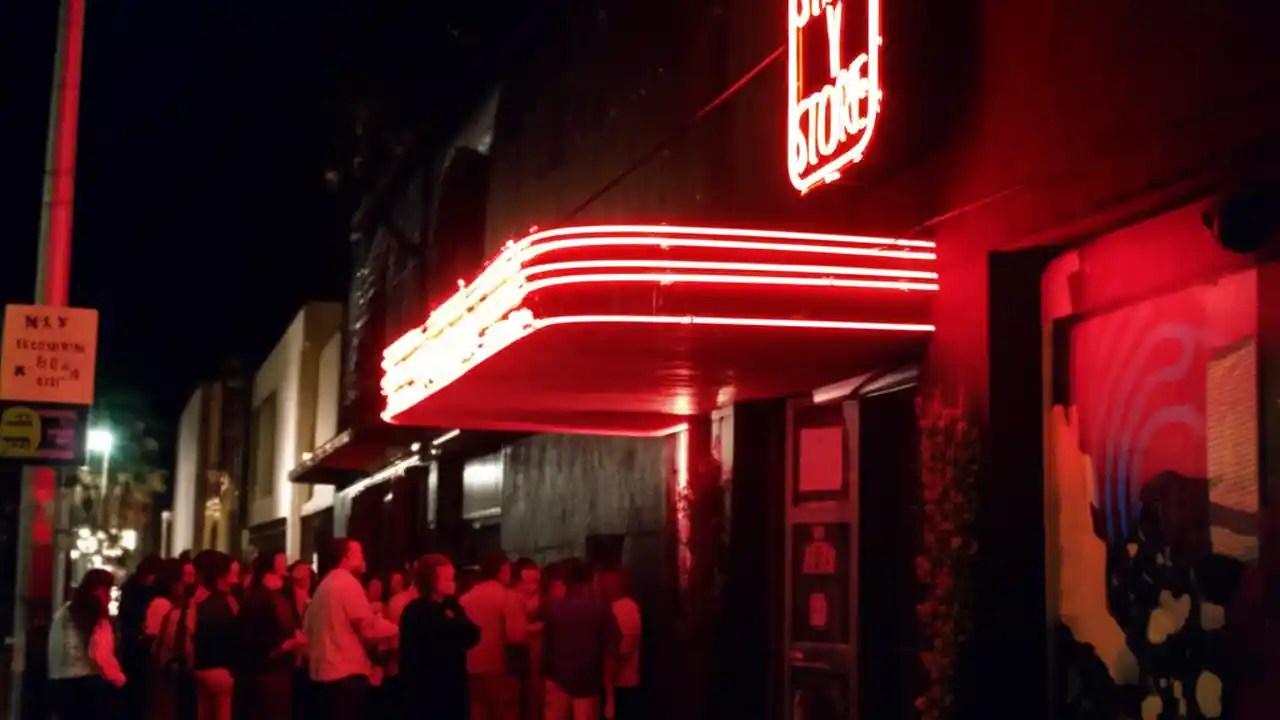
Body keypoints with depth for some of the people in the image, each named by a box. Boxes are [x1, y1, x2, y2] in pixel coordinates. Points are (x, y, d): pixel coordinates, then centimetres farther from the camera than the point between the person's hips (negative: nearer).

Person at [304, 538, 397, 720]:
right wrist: (398, 628, -1)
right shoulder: (348, 583, -13)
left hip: (324, 670, 10)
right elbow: (369, 626, -16)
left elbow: (308, 625, 19)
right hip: (346, 671, -10)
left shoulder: (325, 584, 15)